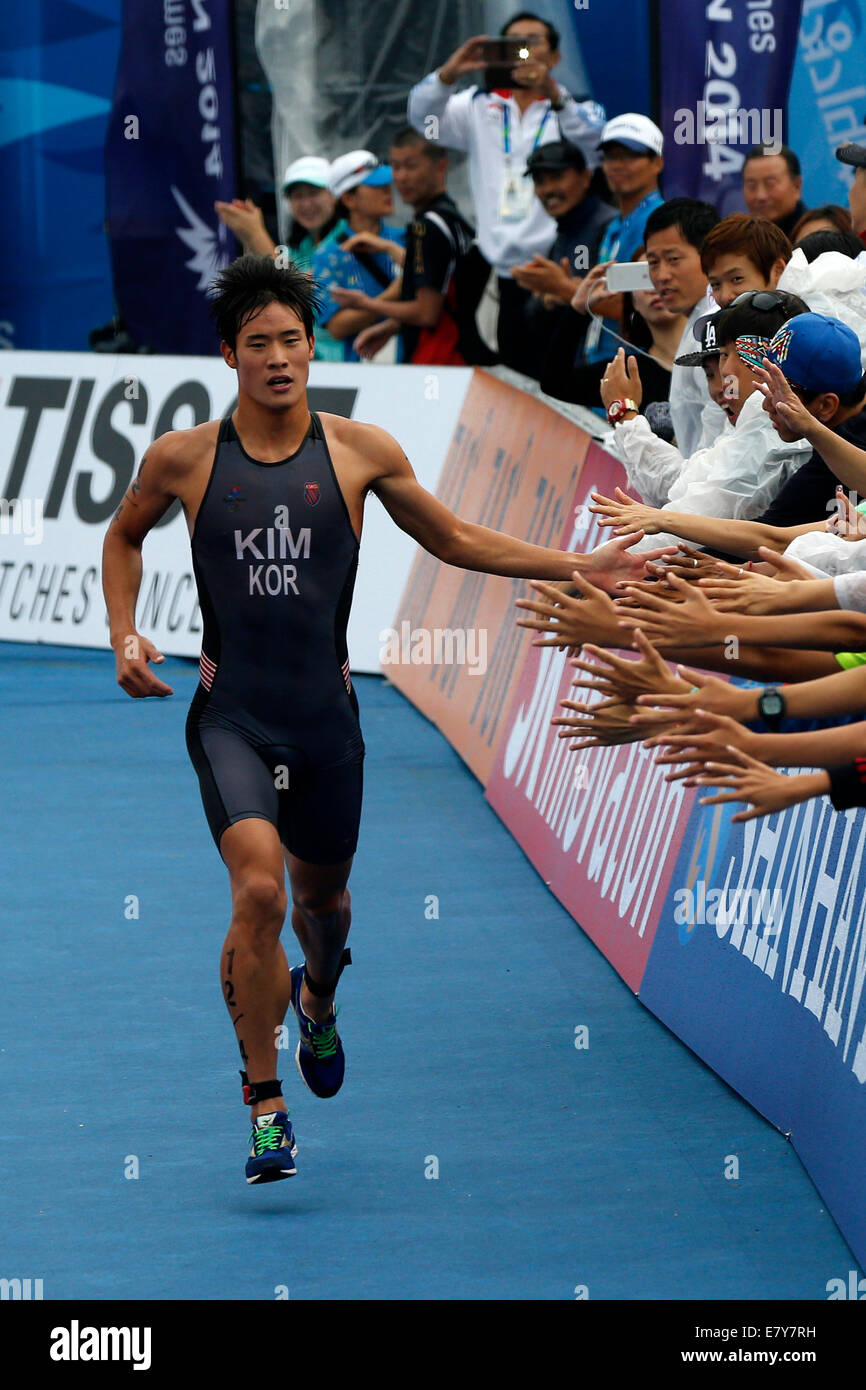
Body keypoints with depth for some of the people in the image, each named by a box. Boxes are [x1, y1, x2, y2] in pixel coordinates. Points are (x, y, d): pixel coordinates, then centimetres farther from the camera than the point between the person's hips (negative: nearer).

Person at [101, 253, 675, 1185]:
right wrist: (124, 634, 3)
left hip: (325, 714, 2)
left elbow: (454, 540, 11)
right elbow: (124, 535, 16)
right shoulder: (183, 459, -4)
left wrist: (573, 568, 5)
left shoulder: (360, 452, -2)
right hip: (231, 713, -2)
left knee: (323, 897, 18)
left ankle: (316, 1002, 56)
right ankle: (265, 1107, -10)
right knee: (259, 890, -21)